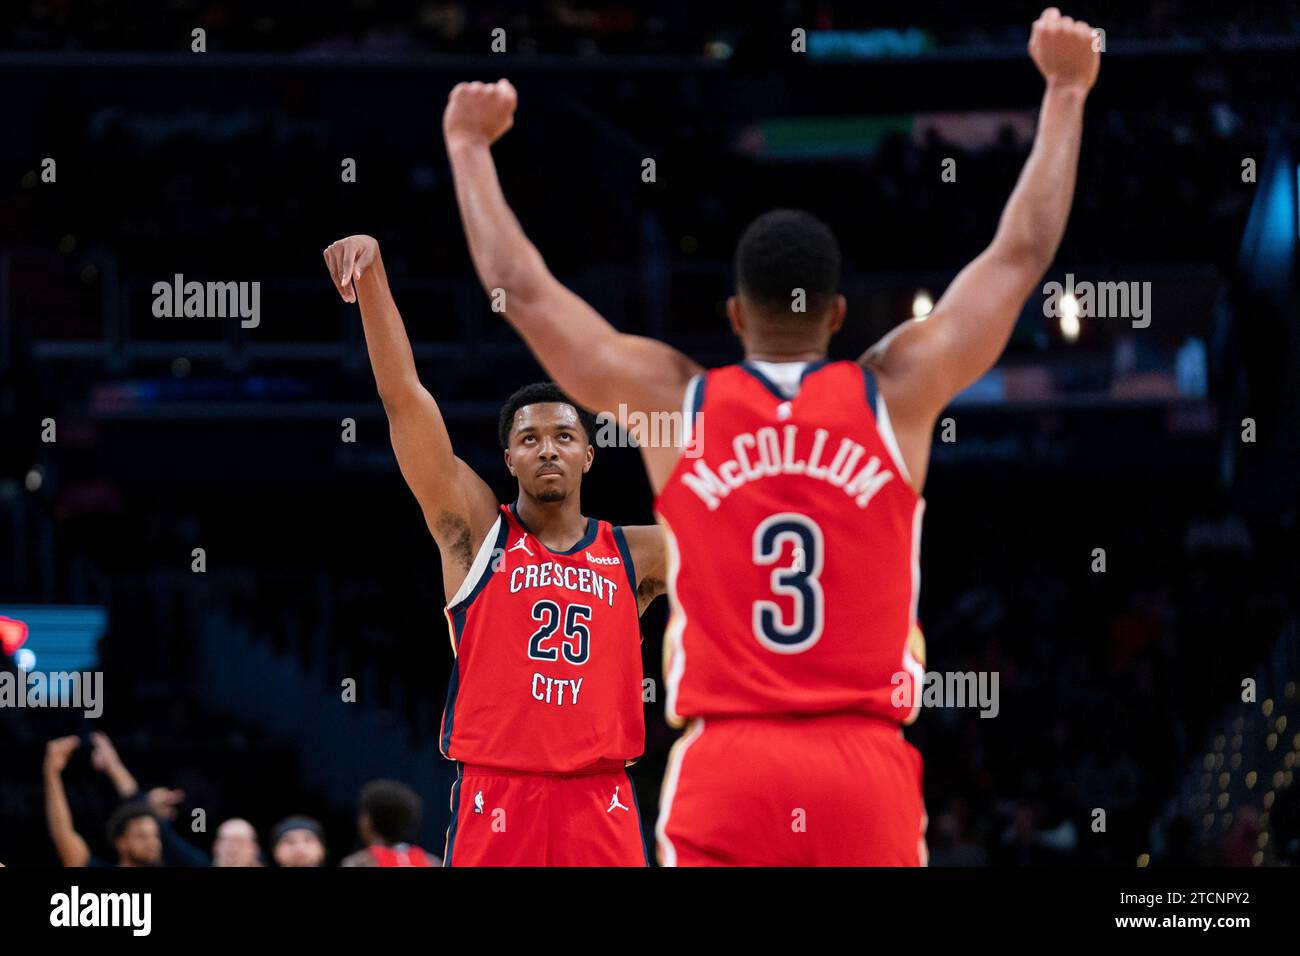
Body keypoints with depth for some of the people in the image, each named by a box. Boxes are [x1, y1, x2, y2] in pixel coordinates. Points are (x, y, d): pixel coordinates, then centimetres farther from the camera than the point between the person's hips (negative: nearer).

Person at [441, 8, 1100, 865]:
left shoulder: (671, 402, 3)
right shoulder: (897, 394, 4)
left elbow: (521, 288, 11)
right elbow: (1022, 254, 11)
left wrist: (471, 148, 24)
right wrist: (1065, 95, 20)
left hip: (724, 768, 0)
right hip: (865, 768, 0)